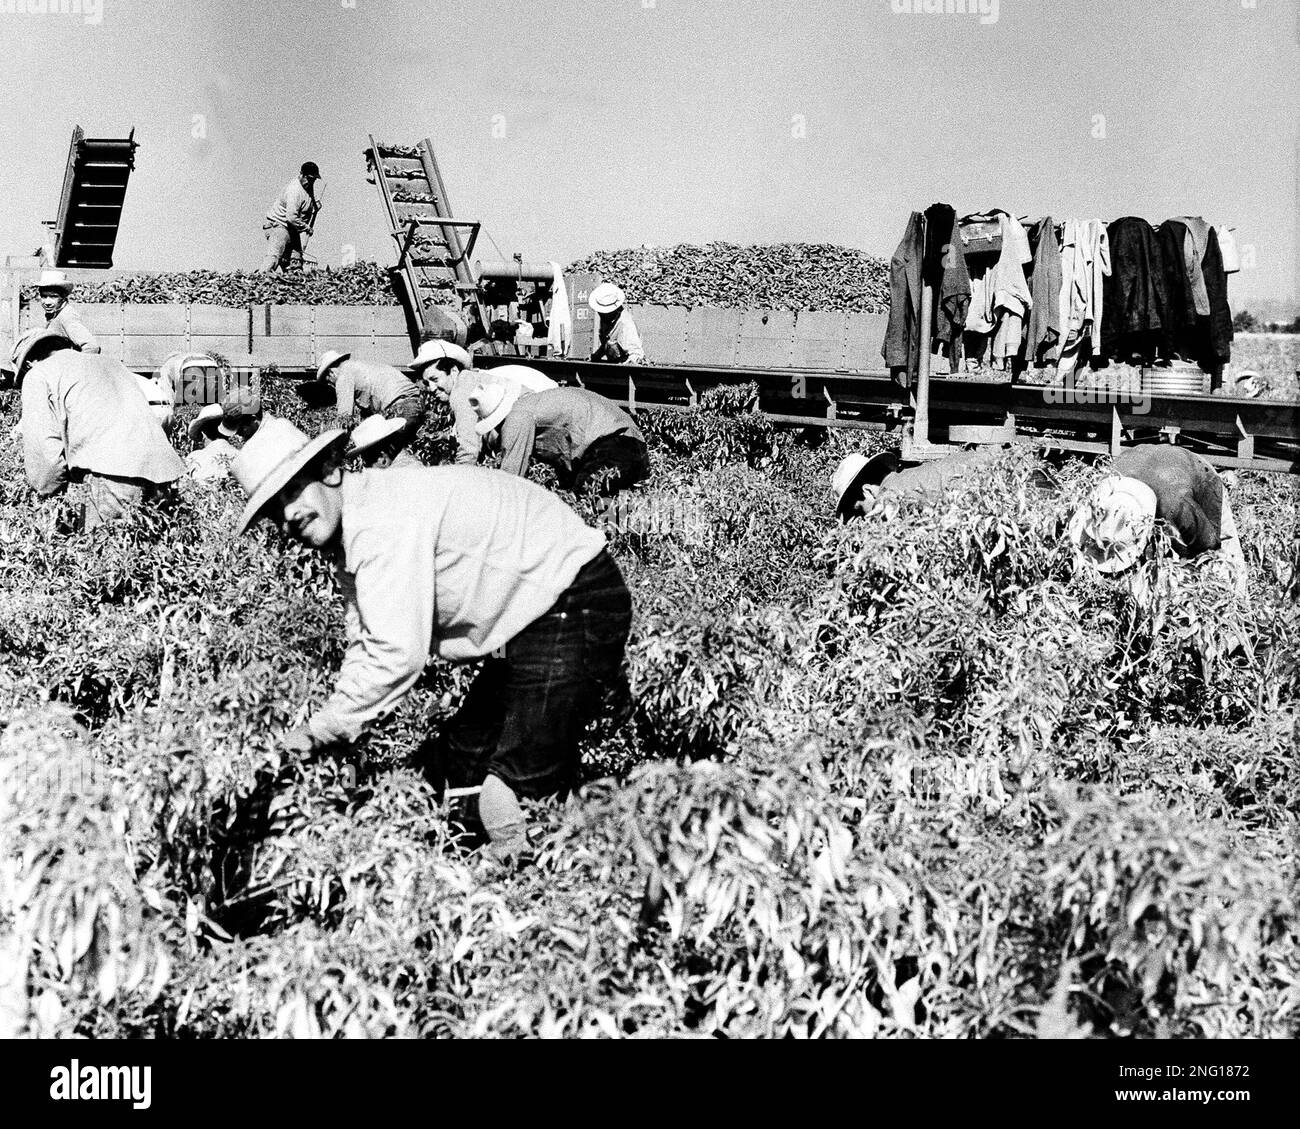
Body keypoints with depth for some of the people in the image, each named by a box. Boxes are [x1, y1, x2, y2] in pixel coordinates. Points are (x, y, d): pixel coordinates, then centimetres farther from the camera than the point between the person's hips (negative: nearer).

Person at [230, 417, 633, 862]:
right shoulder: (348, 533, 7)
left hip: (575, 605, -11)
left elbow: (396, 657, -28)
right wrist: (330, 729, -1)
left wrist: (314, 734, -17)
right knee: (454, 771, 14)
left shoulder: (385, 523, -25)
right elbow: (364, 649, 11)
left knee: (525, 787, -14)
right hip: (526, 615, 11)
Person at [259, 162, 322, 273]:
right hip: (279, 226, -9)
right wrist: (308, 228, -18)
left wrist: (315, 206, 7)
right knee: (274, 257, -24)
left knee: (295, 263, 6)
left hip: (292, 230, 9)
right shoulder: (294, 190, -23)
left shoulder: (308, 186, 8)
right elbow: (291, 217, -29)